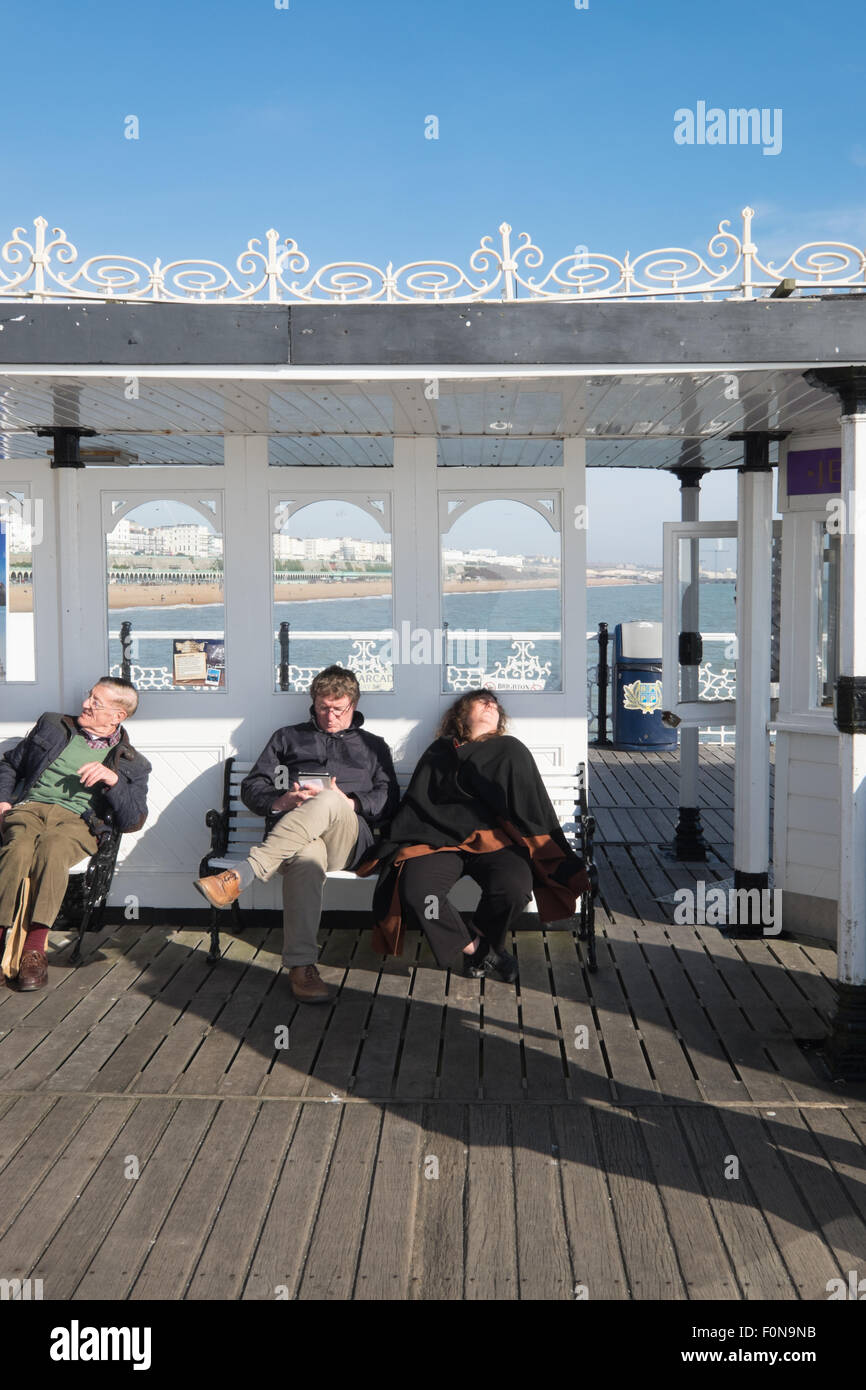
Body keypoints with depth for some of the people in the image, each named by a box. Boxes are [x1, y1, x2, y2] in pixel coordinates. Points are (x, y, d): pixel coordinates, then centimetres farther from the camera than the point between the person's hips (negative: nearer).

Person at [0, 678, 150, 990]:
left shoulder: (131, 764, 15)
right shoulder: (52, 726, 23)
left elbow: (134, 820, 5)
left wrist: (112, 780, -9)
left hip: (76, 822, -2)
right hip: (28, 808, 2)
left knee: (53, 847, -39)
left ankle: (35, 947, -42)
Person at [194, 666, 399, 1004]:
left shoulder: (373, 746, 30)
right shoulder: (288, 737, 31)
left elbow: (388, 799, 14)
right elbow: (251, 787, 20)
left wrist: (348, 803, -6)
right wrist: (280, 802, -2)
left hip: (348, 841, 0)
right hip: (288, 836, 0)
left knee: (328, 802, -39)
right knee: (306, 857, -41)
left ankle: (241, 875, -48)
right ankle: (301, 966, -50)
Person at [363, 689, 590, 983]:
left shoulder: (511, 750, 21)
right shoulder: (439, 753, 24)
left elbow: (533, 805, 14)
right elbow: (415, 805, 20)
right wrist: (397, 849, 9)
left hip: (495, 840, -1)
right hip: (440, 840, 1)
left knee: (514, 887, -33)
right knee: (414, 891, -29)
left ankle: (483, 941, 0)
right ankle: (476, 949, -8)